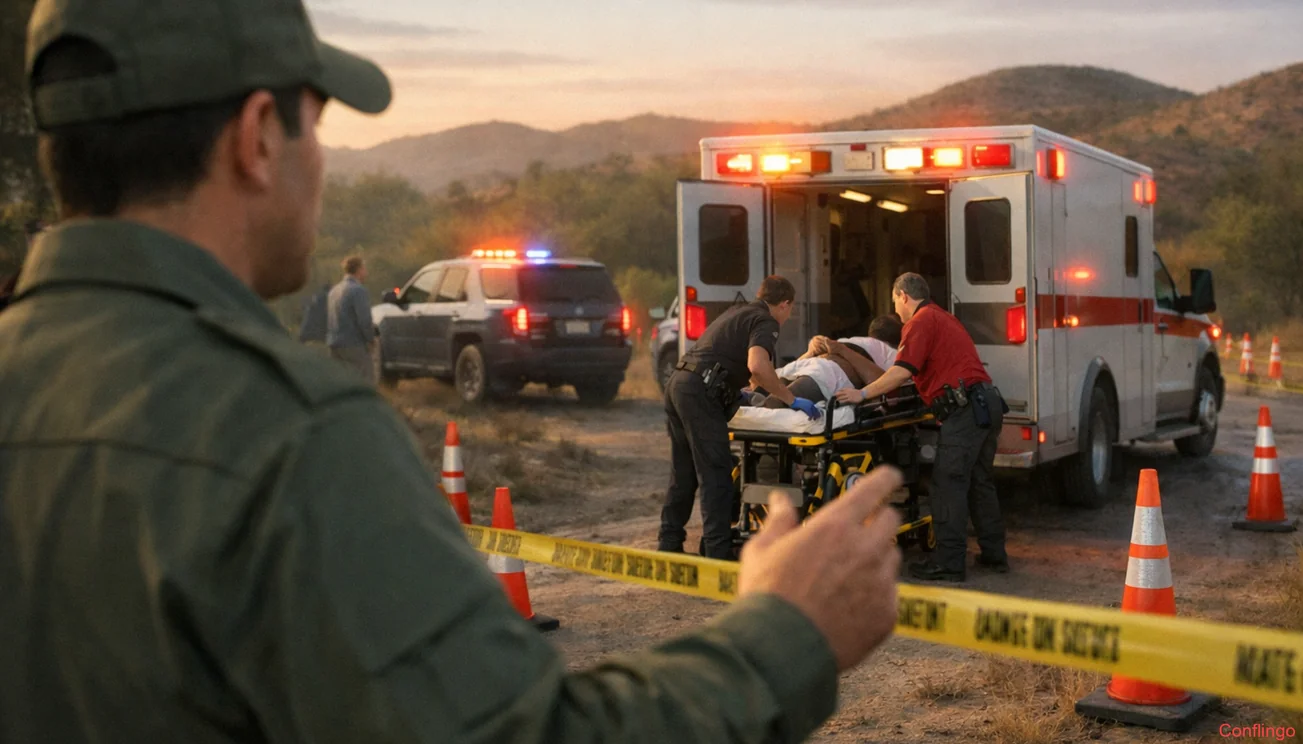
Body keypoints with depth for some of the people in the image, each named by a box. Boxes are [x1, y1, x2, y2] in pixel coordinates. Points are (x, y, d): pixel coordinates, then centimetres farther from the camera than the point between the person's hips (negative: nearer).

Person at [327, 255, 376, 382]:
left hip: (334, 344, 8)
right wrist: (371, 340, -3)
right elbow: (364, 320, -20)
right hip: (354, 346, -8)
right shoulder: (358, 290, -14)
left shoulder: (334, 290, 13)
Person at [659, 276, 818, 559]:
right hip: (701, 392, -9)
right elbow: (757, 366, -22)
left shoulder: (736, 312, 25)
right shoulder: (765, 323, -3)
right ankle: (718, 551, -5)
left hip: (678, 383, 9)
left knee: (682, 474, 16)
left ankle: (668, 544, 21)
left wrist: (736, 391, 52)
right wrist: (792, 400, -14)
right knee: (716, 476, -5)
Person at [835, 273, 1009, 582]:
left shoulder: (920, 321, -5)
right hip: (988, 401, 10)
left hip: (966, 407, -10)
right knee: (980, 481, 17)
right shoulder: (944, 317, 25)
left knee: (949, 484, -7)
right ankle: (994, 554, 22)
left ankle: (949, 563, -7)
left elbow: (902, 371, -16)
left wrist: (863, 393, -15)